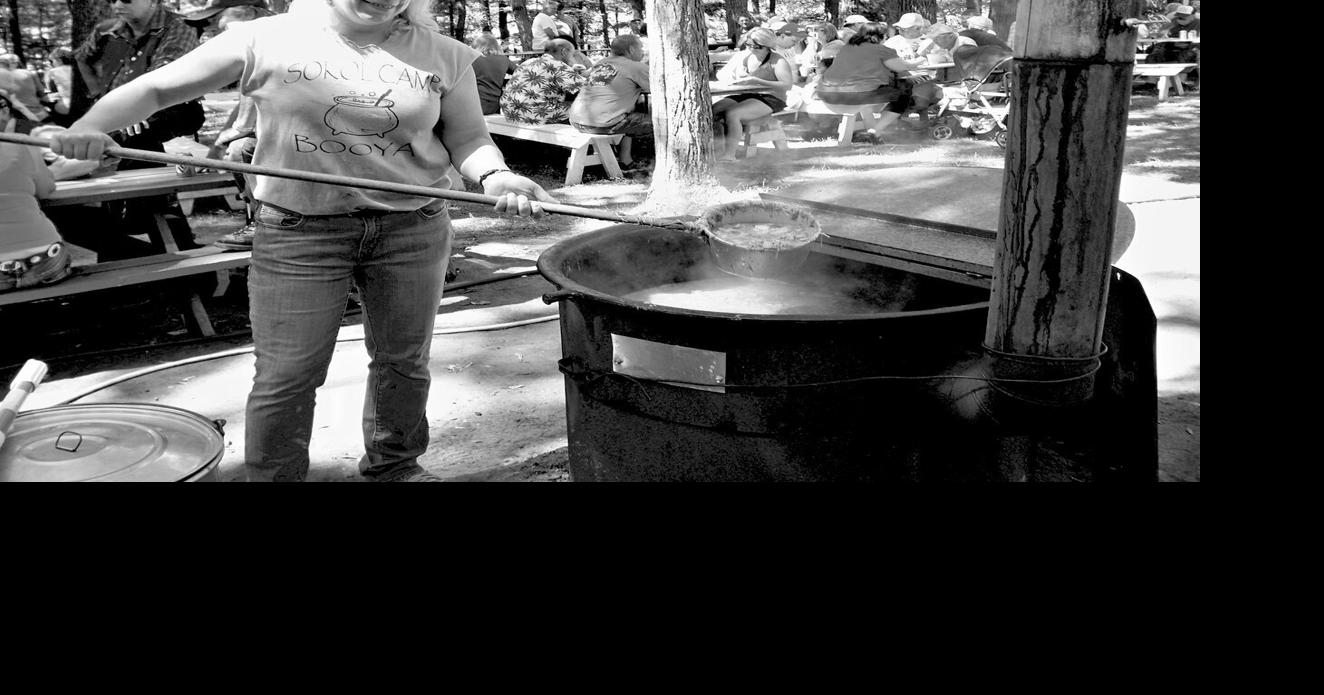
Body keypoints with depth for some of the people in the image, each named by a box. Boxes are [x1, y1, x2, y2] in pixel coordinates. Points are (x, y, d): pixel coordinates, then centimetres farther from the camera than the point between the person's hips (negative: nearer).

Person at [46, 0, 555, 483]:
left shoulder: (445, 56, 1)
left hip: (413, 229, 2)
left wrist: (493, 176, -18)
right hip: (299, 230, -2)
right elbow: (153, 88, 1)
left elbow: (467, 138, 4)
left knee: (403, 360, 13)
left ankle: (394, 464, 36)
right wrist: (89, 127, -16)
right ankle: (273, 477, 21)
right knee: (286, 376, -1)